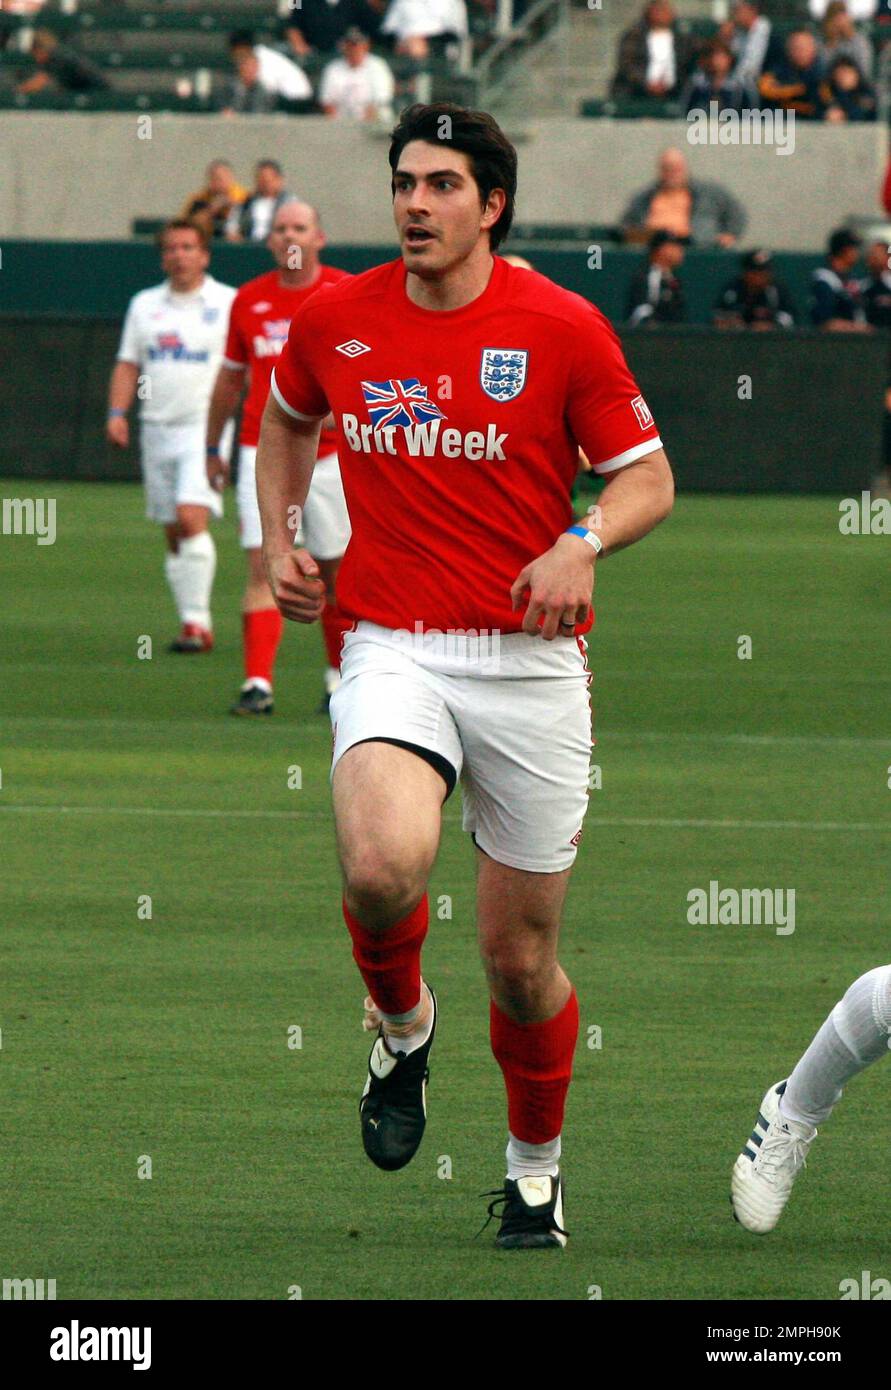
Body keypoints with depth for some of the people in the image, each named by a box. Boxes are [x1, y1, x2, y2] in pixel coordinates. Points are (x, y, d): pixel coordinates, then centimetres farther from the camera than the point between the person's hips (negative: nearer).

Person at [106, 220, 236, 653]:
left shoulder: (229, 303, 1)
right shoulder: (145, 305, 13)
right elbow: (128, 364, 15)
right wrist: (117, 412, 2)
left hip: (205, 424, -5)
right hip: (157, 428, 5)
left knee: (191, 516, -20)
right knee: (174, 533, 5)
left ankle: (197, 621, -18)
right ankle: (193, 625, 11)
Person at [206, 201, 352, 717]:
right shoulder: (248, 301, 5)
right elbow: (230, 378, 16)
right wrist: (213, 447, 21)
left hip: (330, 454, -1)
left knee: (335, 572, 9)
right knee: (263, 567, -12)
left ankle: (340, 675, 27)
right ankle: (258, 684, -17)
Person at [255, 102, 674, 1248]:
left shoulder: (562, 327, -4)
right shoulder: (334, 320, 3)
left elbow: (648, 477, 1)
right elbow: (287, 418, 25)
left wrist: (583, 541, -19)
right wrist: (277, 539, 11)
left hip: (529, 663, -1)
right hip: (392, 649, 1)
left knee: (520, 959, 6)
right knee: (383, 866, -30)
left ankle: (535, 1161, 33)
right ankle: (401, 1021, 4)